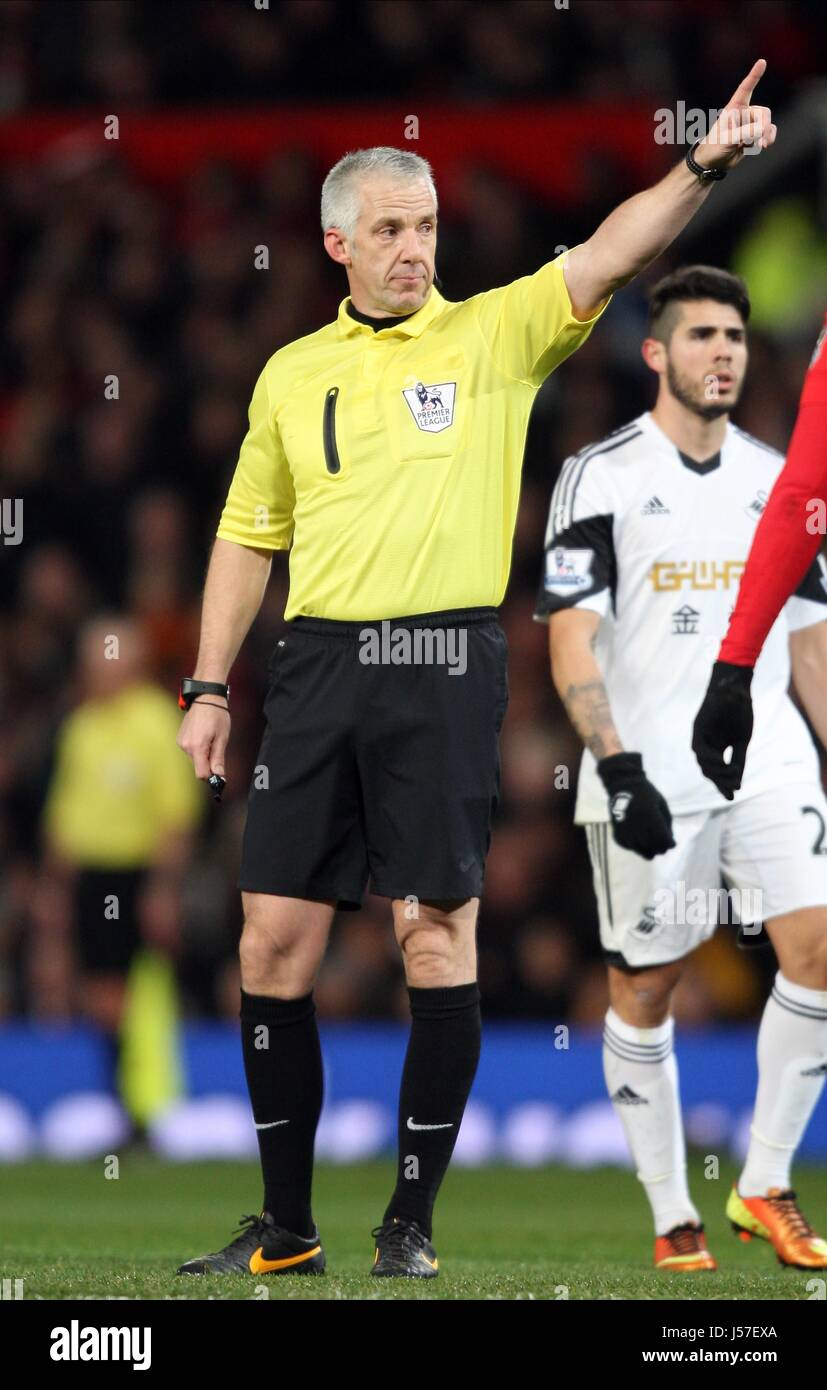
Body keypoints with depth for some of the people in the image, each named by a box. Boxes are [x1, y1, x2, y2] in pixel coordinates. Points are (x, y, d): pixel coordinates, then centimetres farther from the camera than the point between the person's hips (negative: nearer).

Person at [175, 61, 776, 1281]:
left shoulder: (493, 333, 4)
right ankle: (286, 1230, 12)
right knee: (276, 940, 1)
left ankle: (412, 1221, 5)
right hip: (319, 666, 3)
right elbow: (246, 538, 19)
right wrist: (209, 689, 13)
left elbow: (609, 257, -10)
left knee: (437, 933, -5)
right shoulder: (291, 374, 14)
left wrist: (704, 165, -26)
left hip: (443, 664, -3)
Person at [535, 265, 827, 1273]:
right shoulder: (601, 474, -3)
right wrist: (620, 770, -18)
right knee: (643, 989, 2)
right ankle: (672, 1218, 13)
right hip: (649, 780, -3)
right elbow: (571, 641, -8)